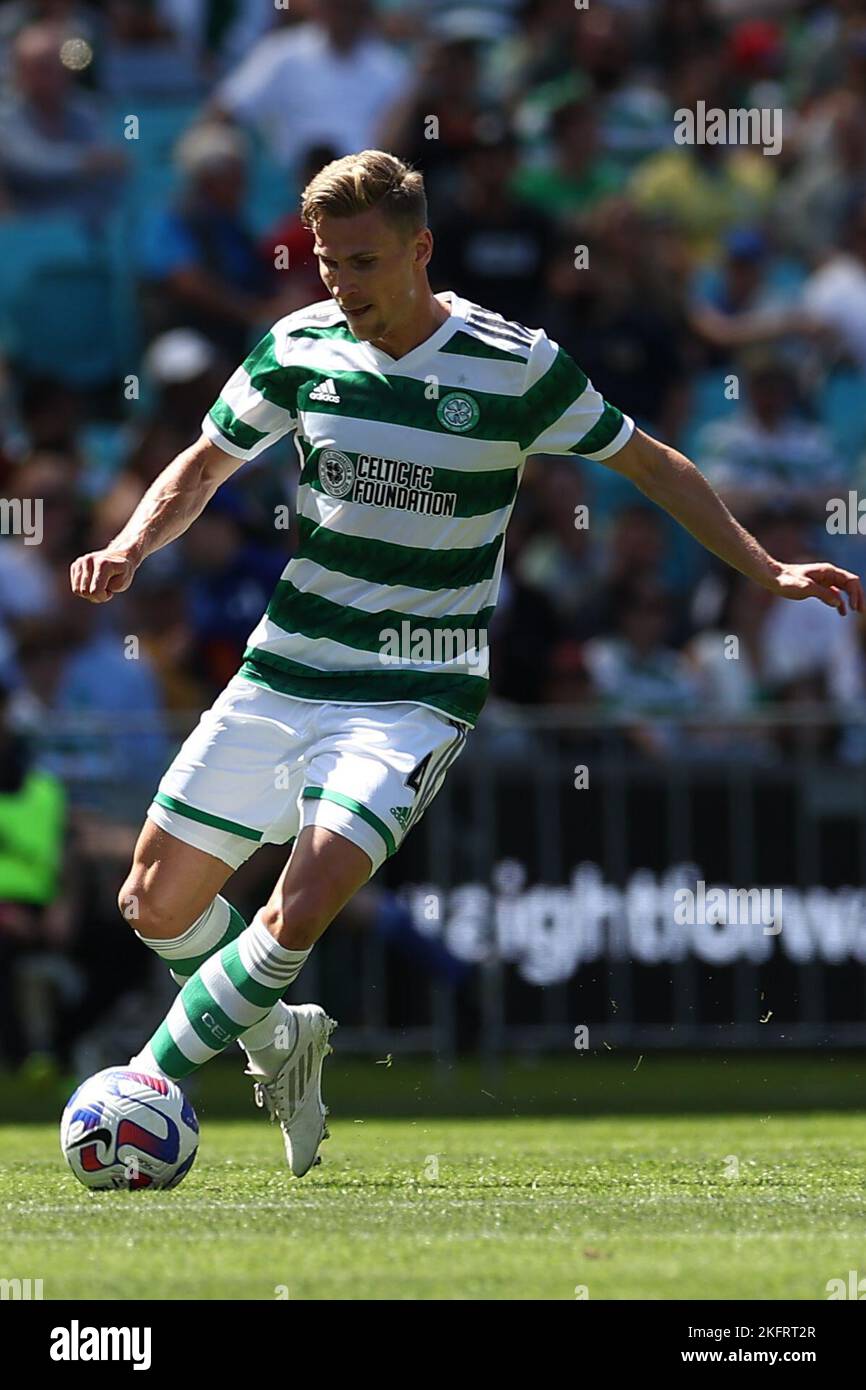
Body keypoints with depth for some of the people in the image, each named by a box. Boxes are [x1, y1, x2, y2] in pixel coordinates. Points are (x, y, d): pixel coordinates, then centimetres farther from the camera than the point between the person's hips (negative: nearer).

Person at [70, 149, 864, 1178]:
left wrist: (767, 571, 1)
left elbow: (650, 463, 5)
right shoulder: (299, 348, 0)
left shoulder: (517, 367, -9)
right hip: (283, 670, 4)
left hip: (416, 696, -4)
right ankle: (279, 1045, 31)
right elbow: (203, 467, 14)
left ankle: (150, 1083, -12)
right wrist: (130, 549, -5)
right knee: (156, 901, 6)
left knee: (300, 911, -24)